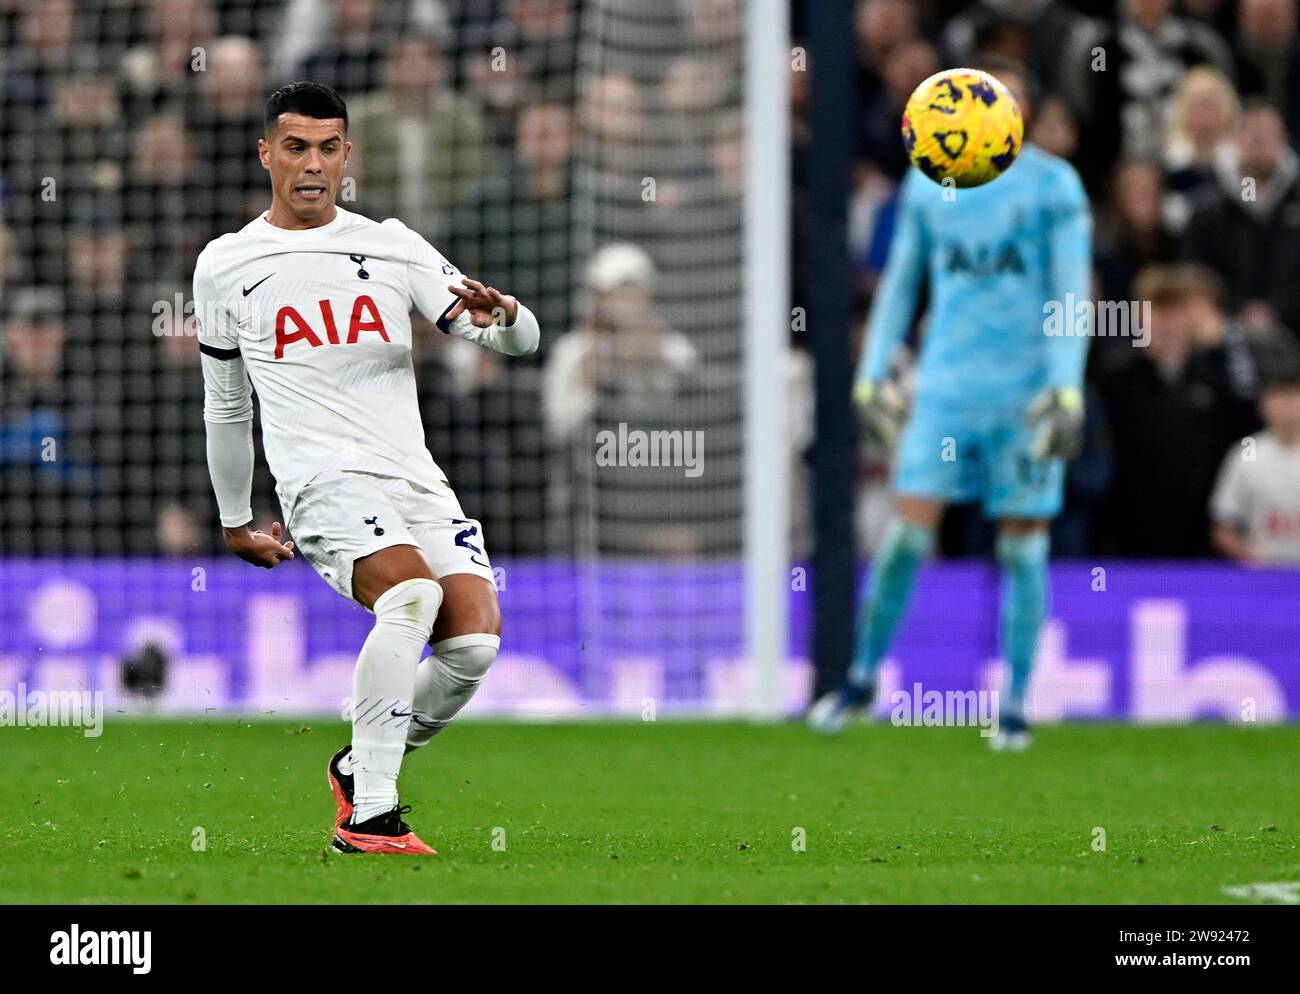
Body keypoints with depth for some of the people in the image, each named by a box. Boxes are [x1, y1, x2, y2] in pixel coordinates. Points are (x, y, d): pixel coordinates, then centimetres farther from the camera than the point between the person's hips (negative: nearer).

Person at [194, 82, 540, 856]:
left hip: (416, 478, 3)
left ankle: (361, 769, 11)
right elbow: (225, 407, 24)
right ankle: (368, 817, -31)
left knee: (476, 639, -17)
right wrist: (235, 522, 27)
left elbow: (522, 339, 6)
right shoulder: (226, 266, 12)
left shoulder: (392, 246, 13)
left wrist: (500, 315, -17)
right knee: (412, 591, -32)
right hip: (324, 478, -3)